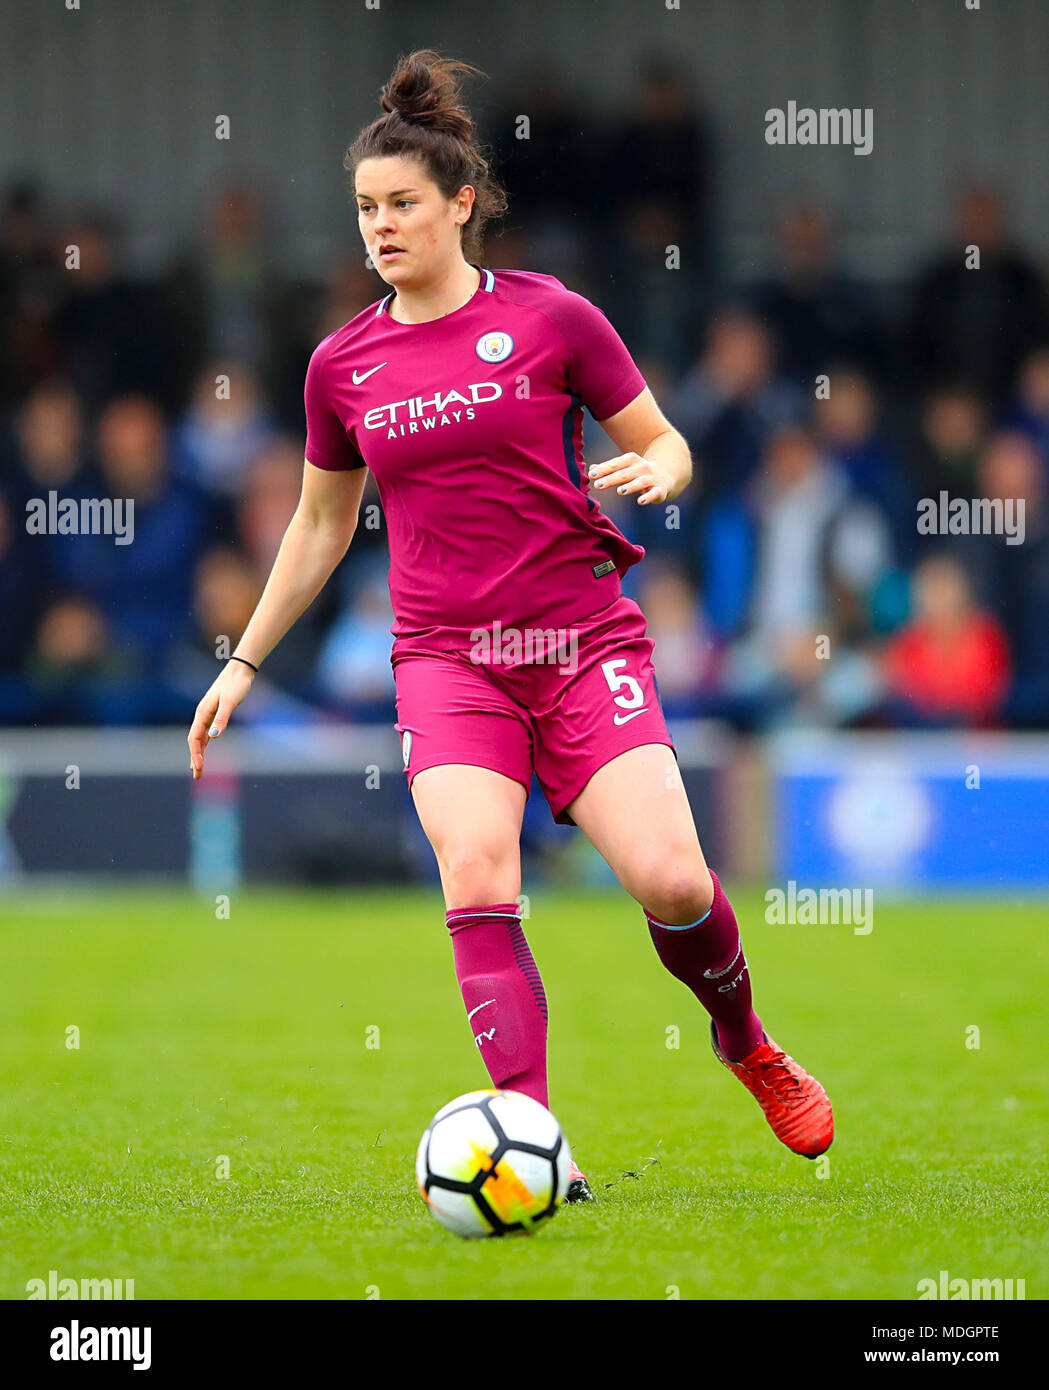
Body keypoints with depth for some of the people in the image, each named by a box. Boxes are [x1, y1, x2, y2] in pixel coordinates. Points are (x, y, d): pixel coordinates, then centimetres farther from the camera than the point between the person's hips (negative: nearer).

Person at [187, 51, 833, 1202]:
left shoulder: (552, 319, -1)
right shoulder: (342, 364, 7)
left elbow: (664, 446, 7)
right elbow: (320, 525, 20)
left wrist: (658, 470, -17)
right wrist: (244, 662, 20)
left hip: (583, 642, -2)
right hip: (447, 661, 2)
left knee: (668, 879, -14)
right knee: (475, 880, -22)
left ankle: (745, 1043, 18)